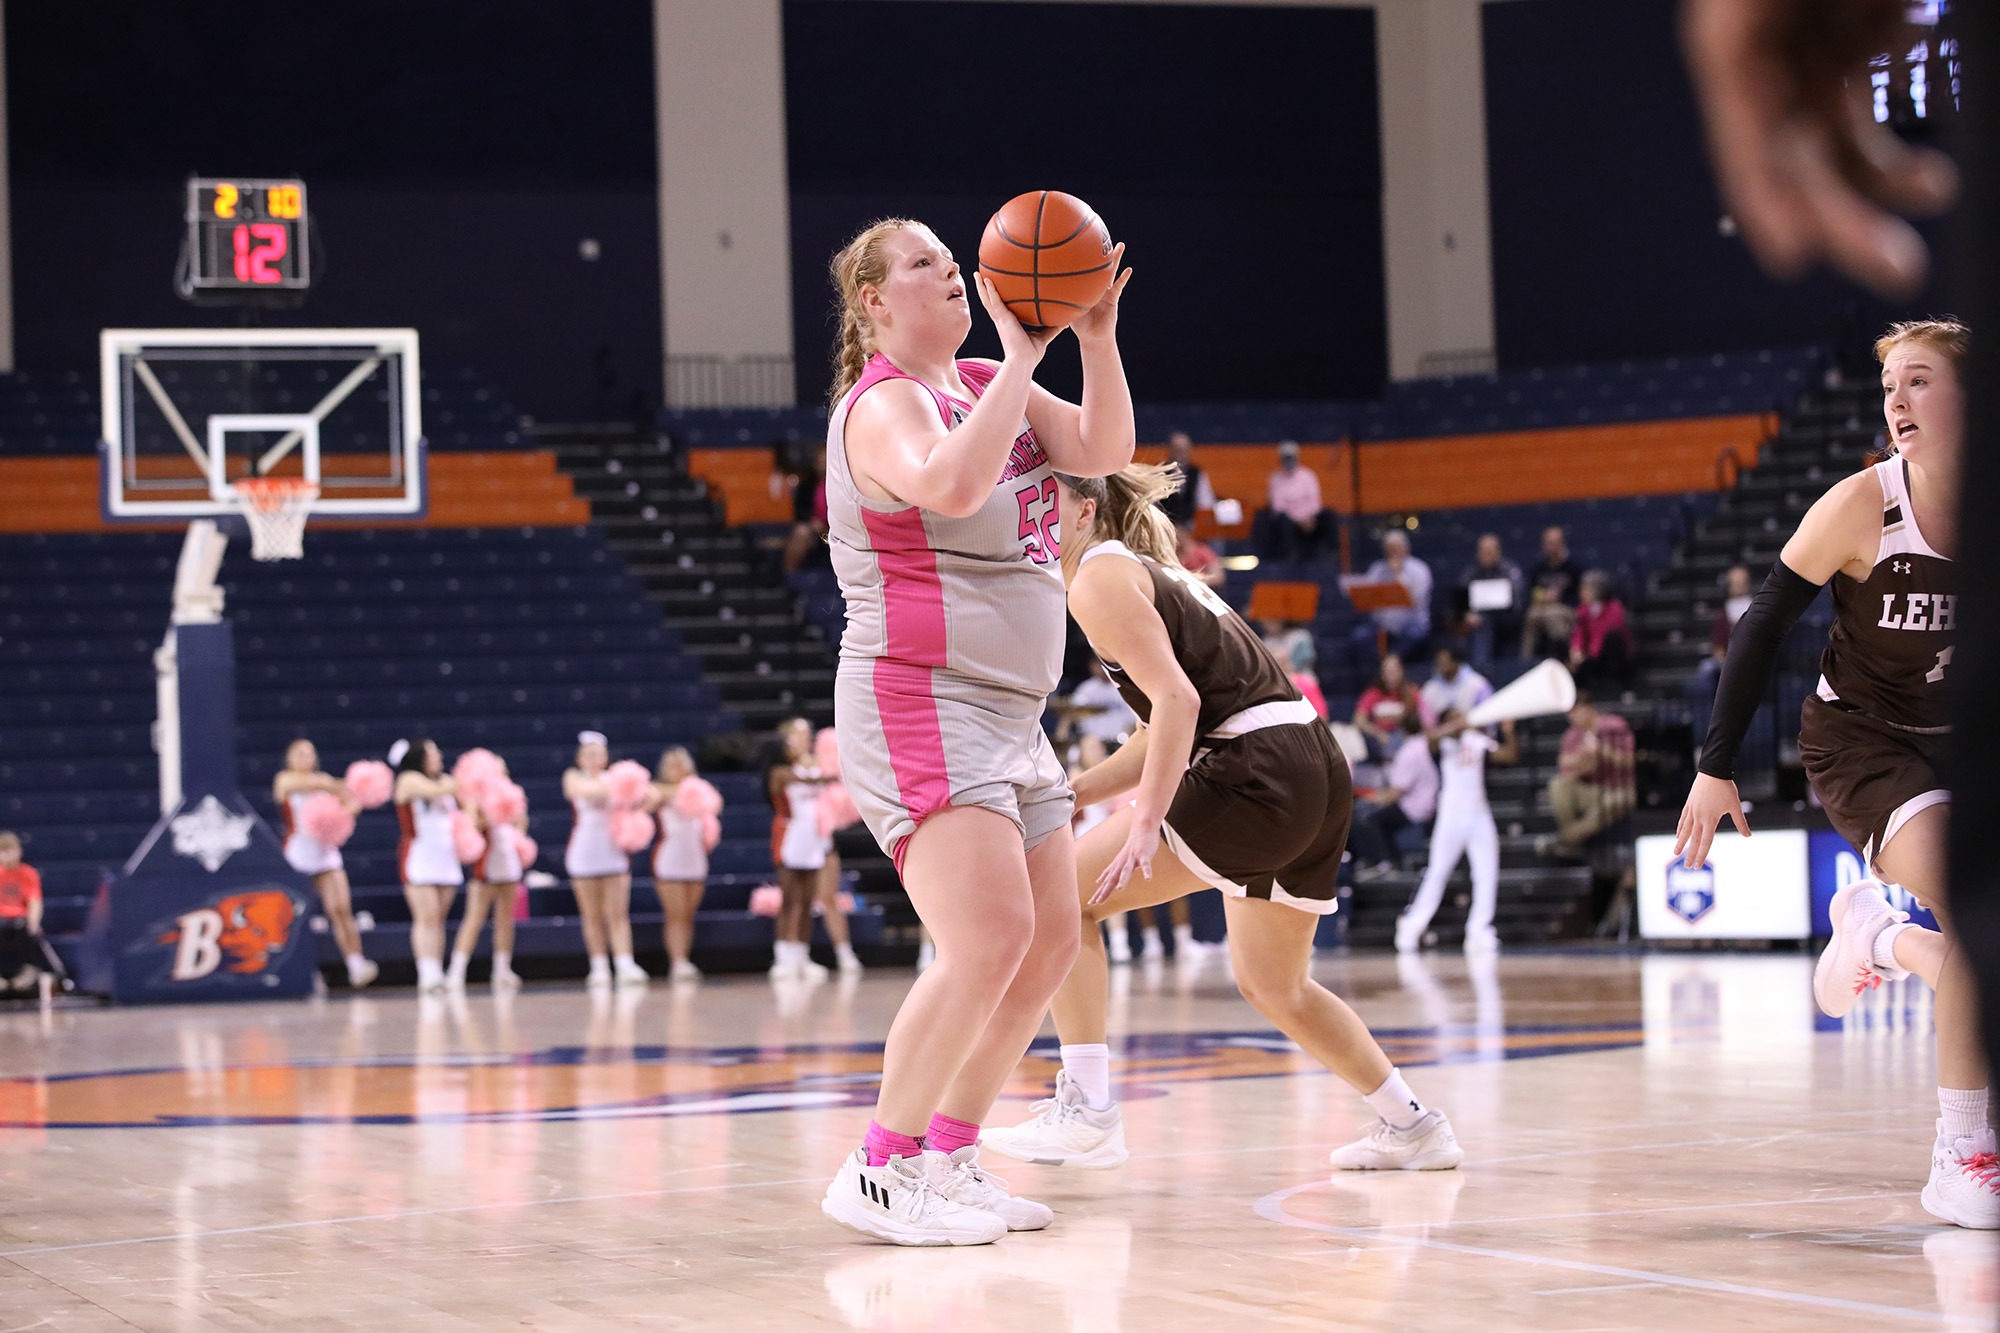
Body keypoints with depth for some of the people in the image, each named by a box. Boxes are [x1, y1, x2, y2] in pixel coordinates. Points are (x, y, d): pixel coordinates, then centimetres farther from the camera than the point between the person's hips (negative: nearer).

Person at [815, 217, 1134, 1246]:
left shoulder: (987, 386, 14)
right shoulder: (883, 405, -12)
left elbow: (1102, 451, 6)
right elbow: (951, 484, -33)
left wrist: (1096, 338, -8)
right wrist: (1020, 358, -27)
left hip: (1007, 714, 10)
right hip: (920, 706, -10)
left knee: (1050, 943, 8)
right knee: (989, 938, -21)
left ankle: (949, 1155, 16)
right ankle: (881, 1170, -14)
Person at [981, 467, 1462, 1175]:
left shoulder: (1099, 577, -5)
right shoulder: (1146, 571, 24)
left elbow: (1177, 700, -17)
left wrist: (1145, 824, -23)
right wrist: (1071, 793, 20)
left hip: (1257, 778, -10)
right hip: (1318, 774, 10)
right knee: (1273, 986, 26)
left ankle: (1086, 1111, -9)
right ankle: (1413, 1128, 32)